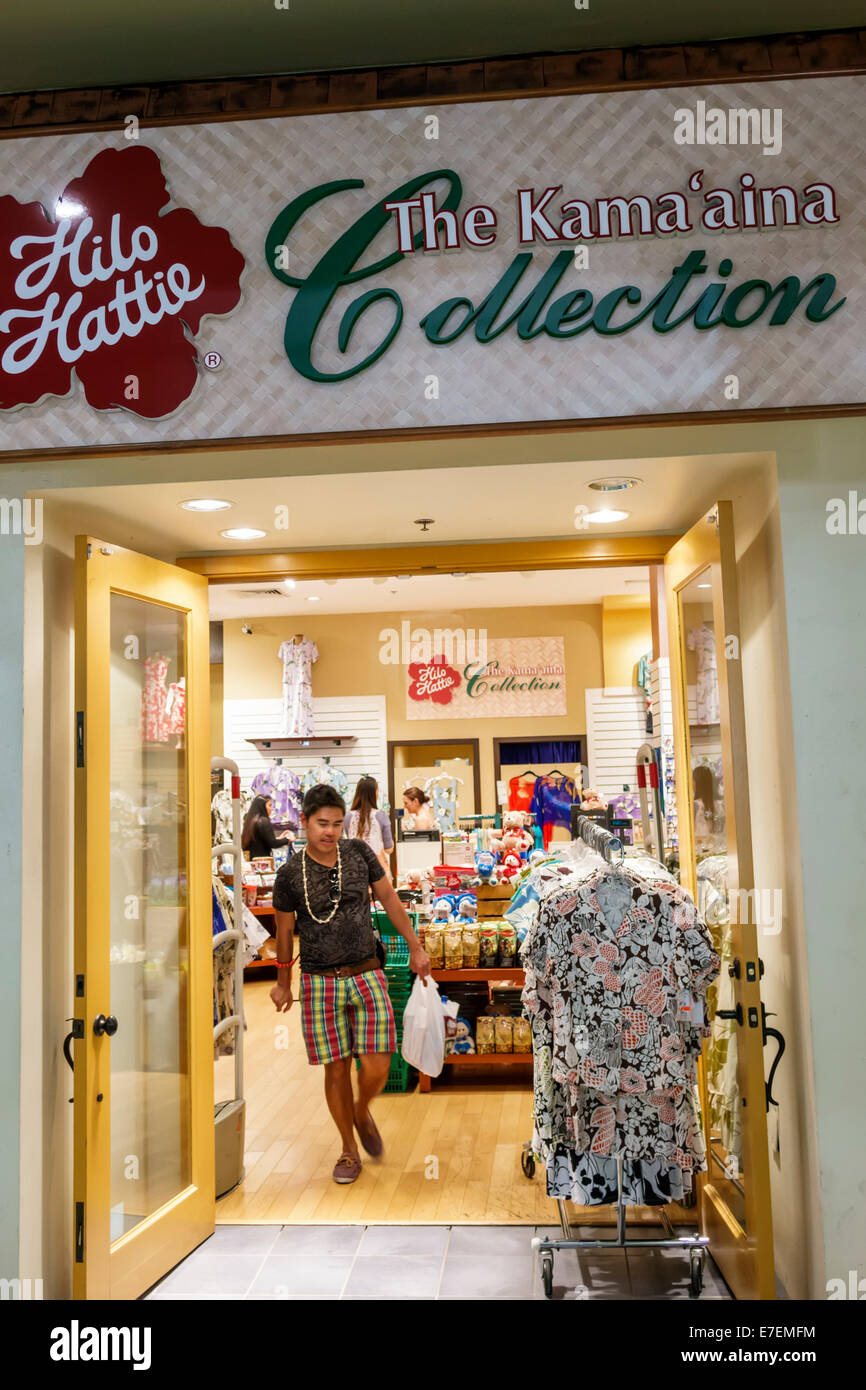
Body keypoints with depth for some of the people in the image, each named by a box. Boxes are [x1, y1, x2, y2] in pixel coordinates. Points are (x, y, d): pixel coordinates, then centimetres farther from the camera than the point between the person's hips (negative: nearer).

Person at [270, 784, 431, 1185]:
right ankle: (349, 1150, 28)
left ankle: (362, 1112, 31)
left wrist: (415, 947, 11)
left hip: (367, 976, 1)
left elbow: (389, 898, 9)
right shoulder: (290, 874, -6)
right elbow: (284, 931, 7)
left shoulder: (359, 852, -3)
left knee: (376, 1069, -4)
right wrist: (282, 983, 16)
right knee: (337, 1070, 5)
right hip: (320, 983, -1)